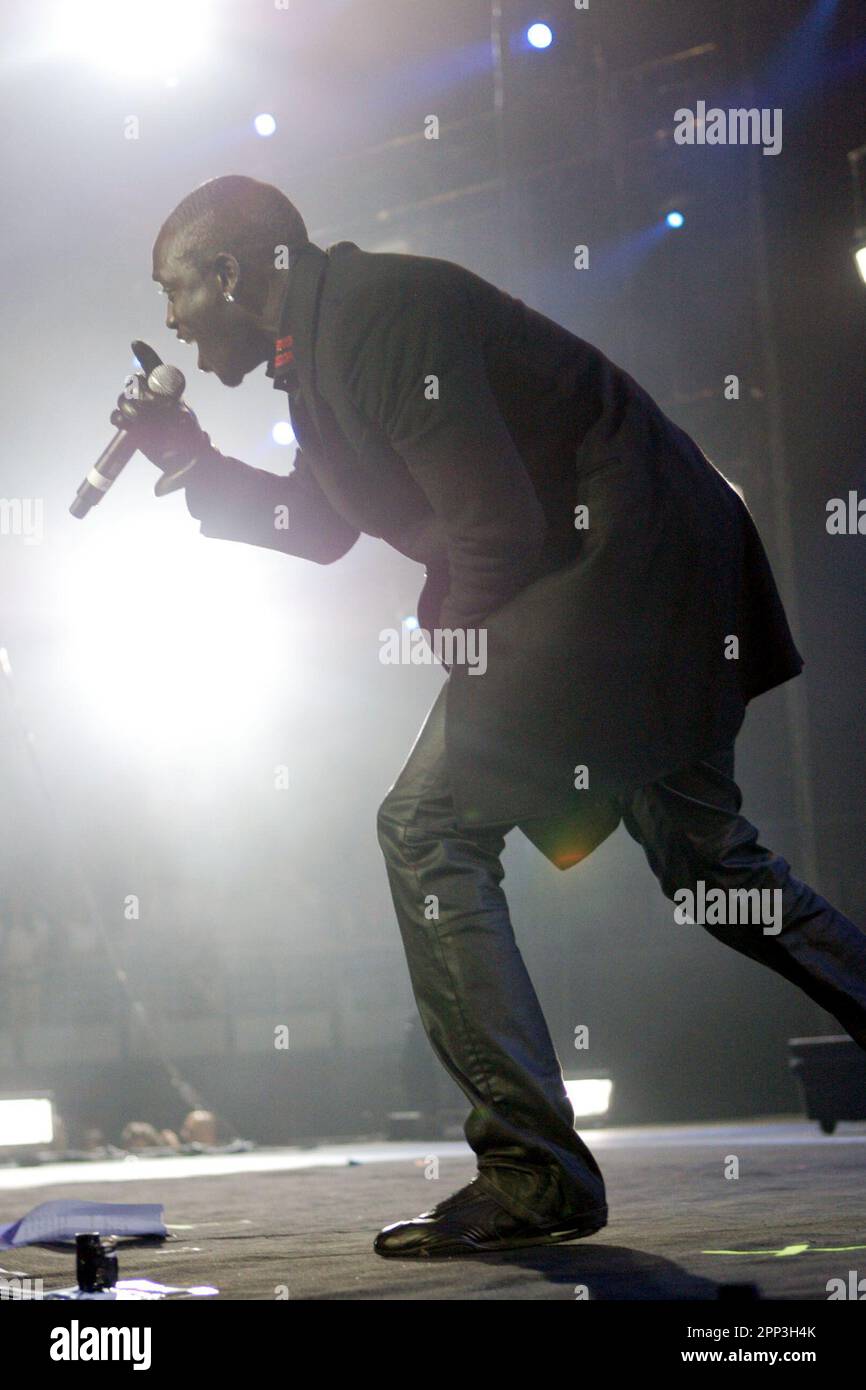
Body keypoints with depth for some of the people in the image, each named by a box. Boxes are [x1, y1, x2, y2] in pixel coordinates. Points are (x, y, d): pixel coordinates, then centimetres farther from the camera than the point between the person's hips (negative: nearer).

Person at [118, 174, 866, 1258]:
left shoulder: (374, 310, -16)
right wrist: (191, 460, 17)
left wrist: (451, 637, -3)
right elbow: (322, 527, 27)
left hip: (618, 555, -11)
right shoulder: (317, 343, 15)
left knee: (429, 827, -10)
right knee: (705, 854, 18)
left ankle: (532, 1174, -8)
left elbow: (499, 527, -20)